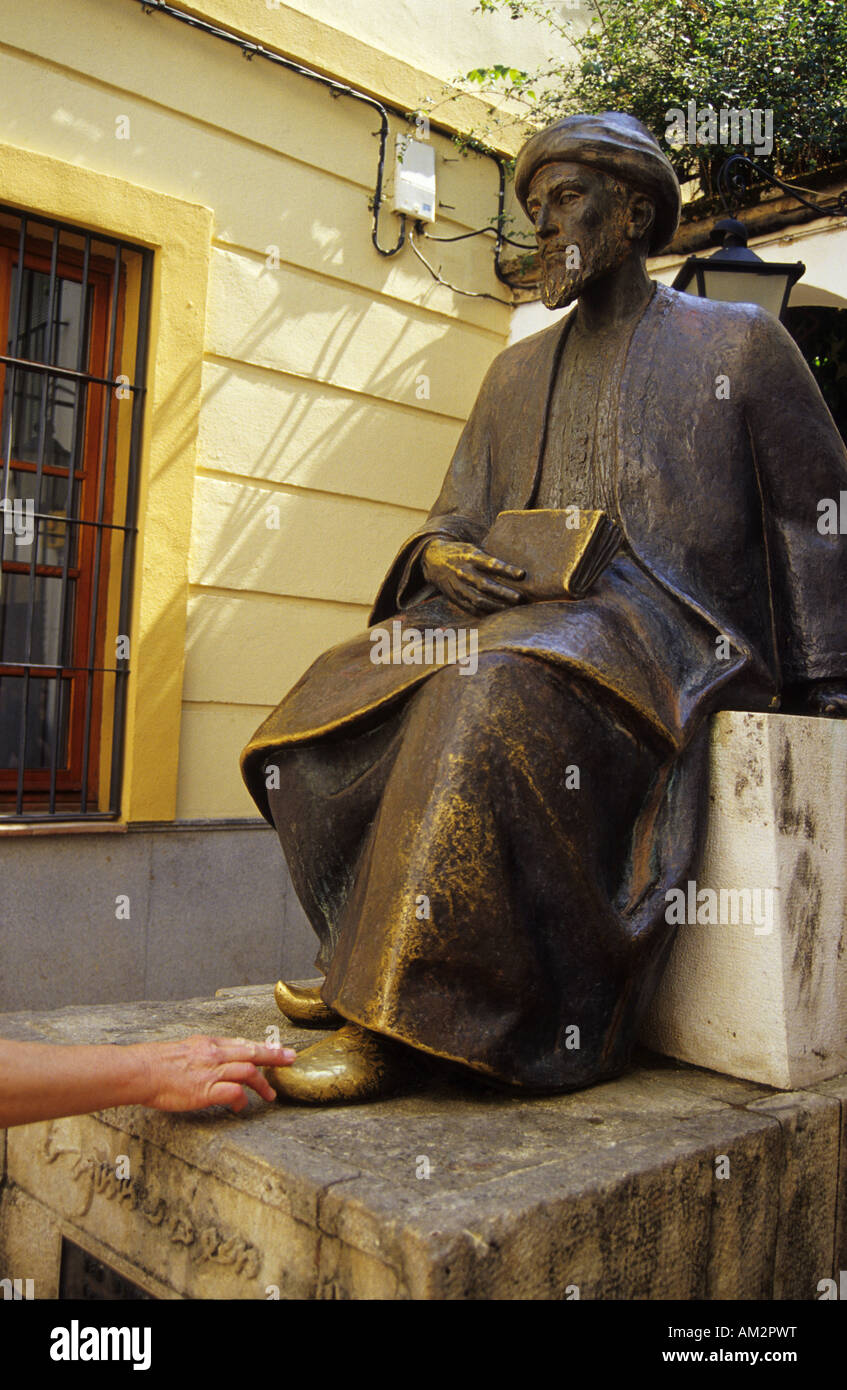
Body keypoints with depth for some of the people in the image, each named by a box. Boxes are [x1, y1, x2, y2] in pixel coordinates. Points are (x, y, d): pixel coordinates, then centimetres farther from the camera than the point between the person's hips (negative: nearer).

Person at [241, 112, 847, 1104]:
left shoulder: (739, 343, 8)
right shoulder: (517, 370, 22)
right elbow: (455, 516, 19)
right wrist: (441, 556, -8)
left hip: (670, 630, -5)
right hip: (524, 618, 6)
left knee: (496, 688, -36)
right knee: (333, 699, -16)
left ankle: (394, 1022, -30)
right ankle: (373, 963, -7)